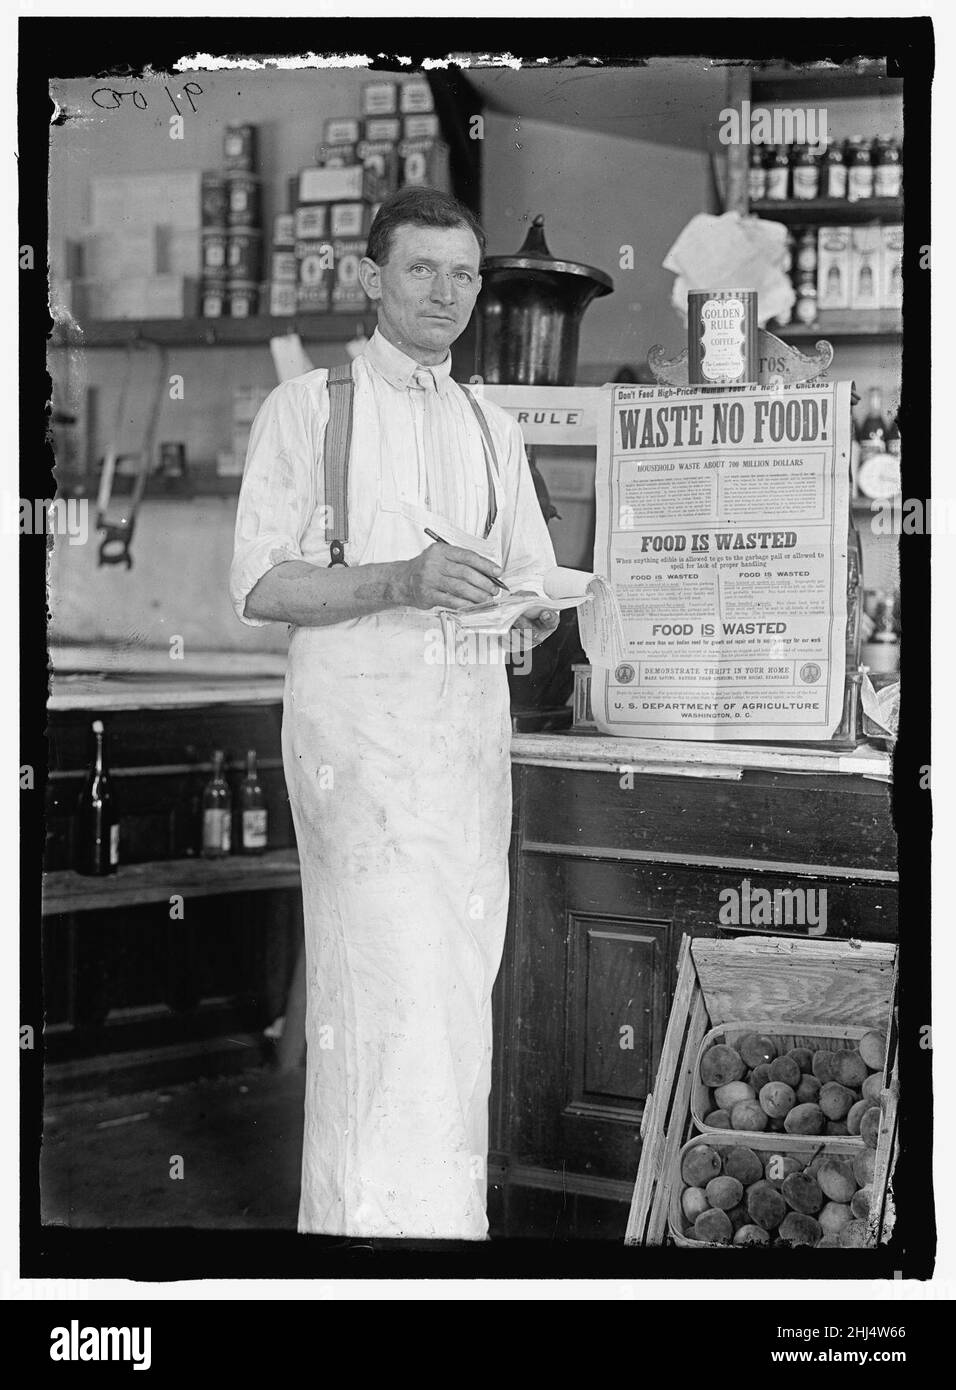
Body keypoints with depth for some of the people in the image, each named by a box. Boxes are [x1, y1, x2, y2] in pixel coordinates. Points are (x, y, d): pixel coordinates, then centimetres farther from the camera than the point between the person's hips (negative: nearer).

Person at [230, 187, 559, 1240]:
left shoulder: (491, 431, 20)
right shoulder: (307, 407, 3)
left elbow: (536, 590, 18)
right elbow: (259, 585, -6)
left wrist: (539, 604, -7)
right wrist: (404, 580, -19)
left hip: (471, 718, 5)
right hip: (358, 722, -5)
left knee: (461, 978, 5)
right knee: (389, 983, -15)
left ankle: (450, 1209, 14)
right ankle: (376, 1220, -15)